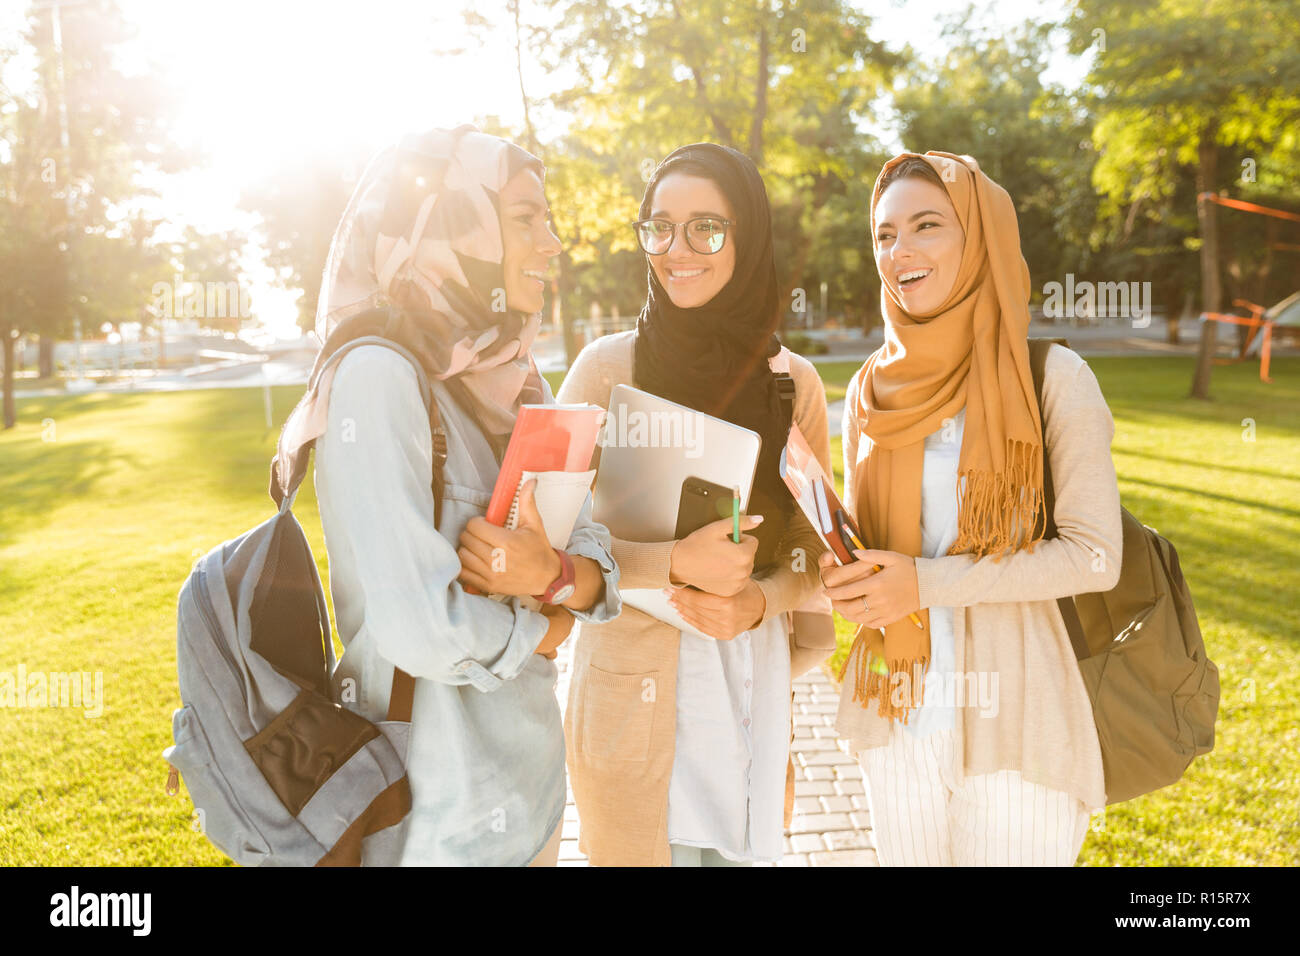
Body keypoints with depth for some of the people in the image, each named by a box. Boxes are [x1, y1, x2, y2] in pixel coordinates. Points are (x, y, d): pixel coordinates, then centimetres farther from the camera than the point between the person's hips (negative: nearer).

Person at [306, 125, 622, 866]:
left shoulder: (516, 379, 5)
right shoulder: (378, 375, -20)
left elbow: (598, 558, 1)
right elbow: (418, 628, -28)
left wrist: (558, 574, -21)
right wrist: (550, 627, -10)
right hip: (439, 812, -7)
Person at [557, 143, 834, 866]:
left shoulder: (795, 381, 2)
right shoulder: (608, 368, -6)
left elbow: (816, 550, 7)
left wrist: (759, 600, -13)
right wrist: (676, 565, -23)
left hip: (753, 692, 3)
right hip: (633, 695, -2)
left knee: (743, 847, 13)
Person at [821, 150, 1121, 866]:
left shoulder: (1052, 377, -7)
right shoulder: (871, 390, 6)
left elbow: (1095, 556, -11)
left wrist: (926, 582, -18)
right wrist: (846, 578, -9)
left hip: (1014, 722, -4)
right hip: (897, 717, 4)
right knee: (904, 857, 16)